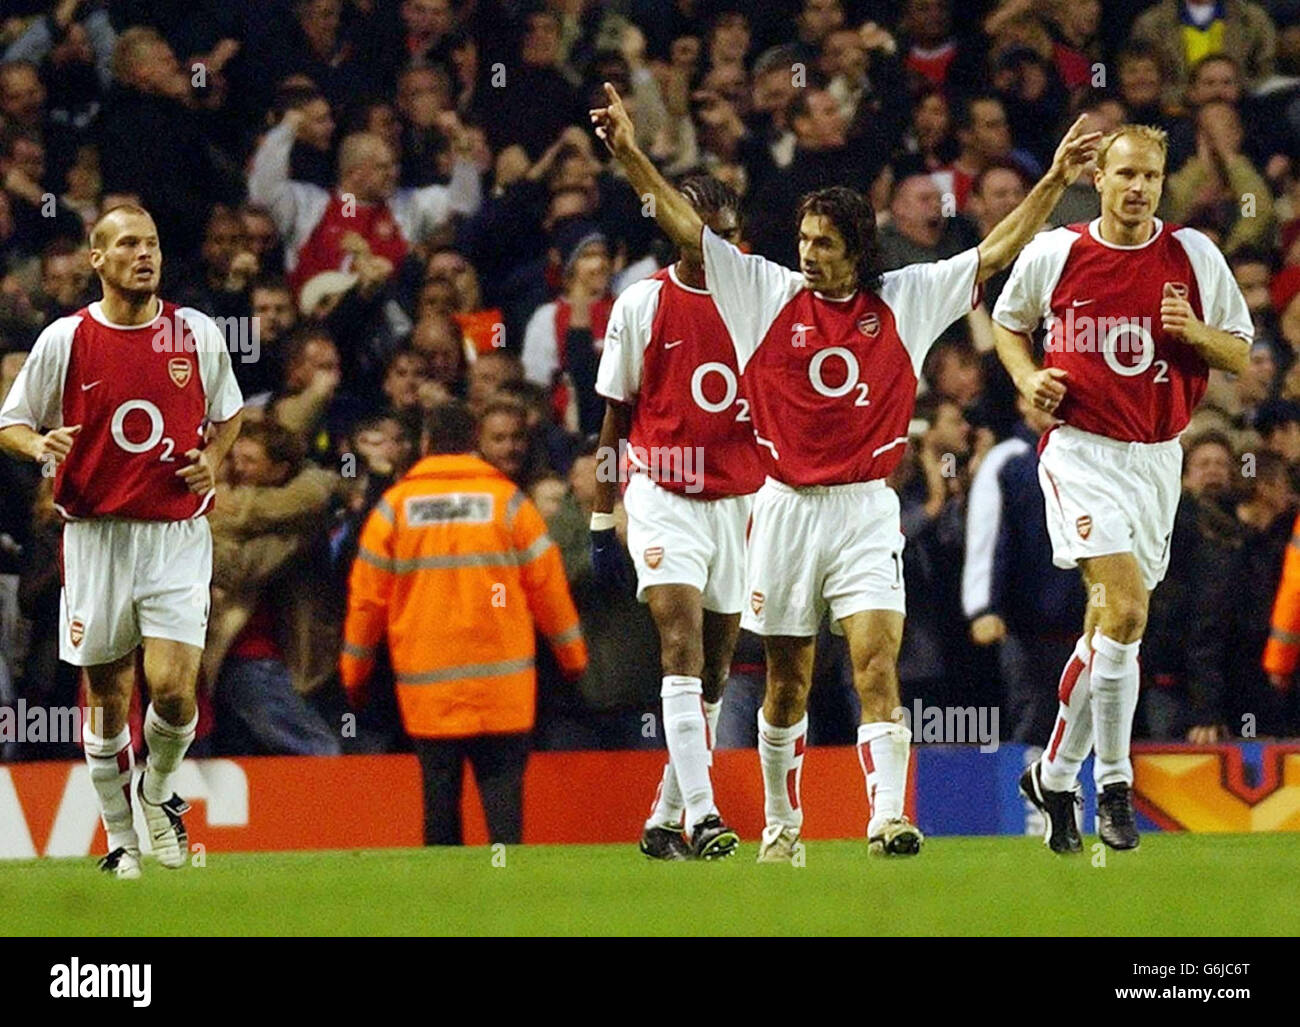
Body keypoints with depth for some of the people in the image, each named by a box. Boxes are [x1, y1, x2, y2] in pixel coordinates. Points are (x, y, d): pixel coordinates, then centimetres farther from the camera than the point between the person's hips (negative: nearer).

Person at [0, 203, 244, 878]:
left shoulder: (197, 333, 3)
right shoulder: (64, 340, -2)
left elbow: (228, 413, 19)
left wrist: (211, 459, -1)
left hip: (177, 536, 0)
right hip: (96, 537, 0)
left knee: (173, 689, -13)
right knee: (108, 698, 5)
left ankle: (158, 791, 17)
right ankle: (120, 840, 20)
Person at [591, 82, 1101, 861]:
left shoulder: (905, 300, 3)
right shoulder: (767, 292, 2)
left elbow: (998, 251, 6)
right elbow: (687, 228, -1)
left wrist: (1055, 181, 0)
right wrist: (631, 156, -10)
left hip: (867, 510, -1)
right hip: (786, 505, 1)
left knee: (877, 662, -15)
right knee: (787, 679, 8)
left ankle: (888, 816, -23)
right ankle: (781, 823, 22)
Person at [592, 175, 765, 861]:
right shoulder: (642, 304, 0)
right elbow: (616, 417, 5)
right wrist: (601, 519, 3)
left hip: (743, 502, 4)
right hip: (663, 497, -4)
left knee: (714, 670, 8)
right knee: (683, 647, -19)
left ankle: (665, 821, 20)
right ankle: (701, 815, -26)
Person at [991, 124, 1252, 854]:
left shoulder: (1194, 256, 2)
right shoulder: (1053, 254, -1)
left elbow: (1241, 356, 7)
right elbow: (1008, 321, 17)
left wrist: (1192, 330, -13)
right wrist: (1029, 378, -1)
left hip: (1158, 458, 3)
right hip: (1082, 452, -3)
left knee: (1108, 628, 7)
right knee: (1126, 608, -20)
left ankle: (1055, 775, 23)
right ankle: (1113, 784, -12)